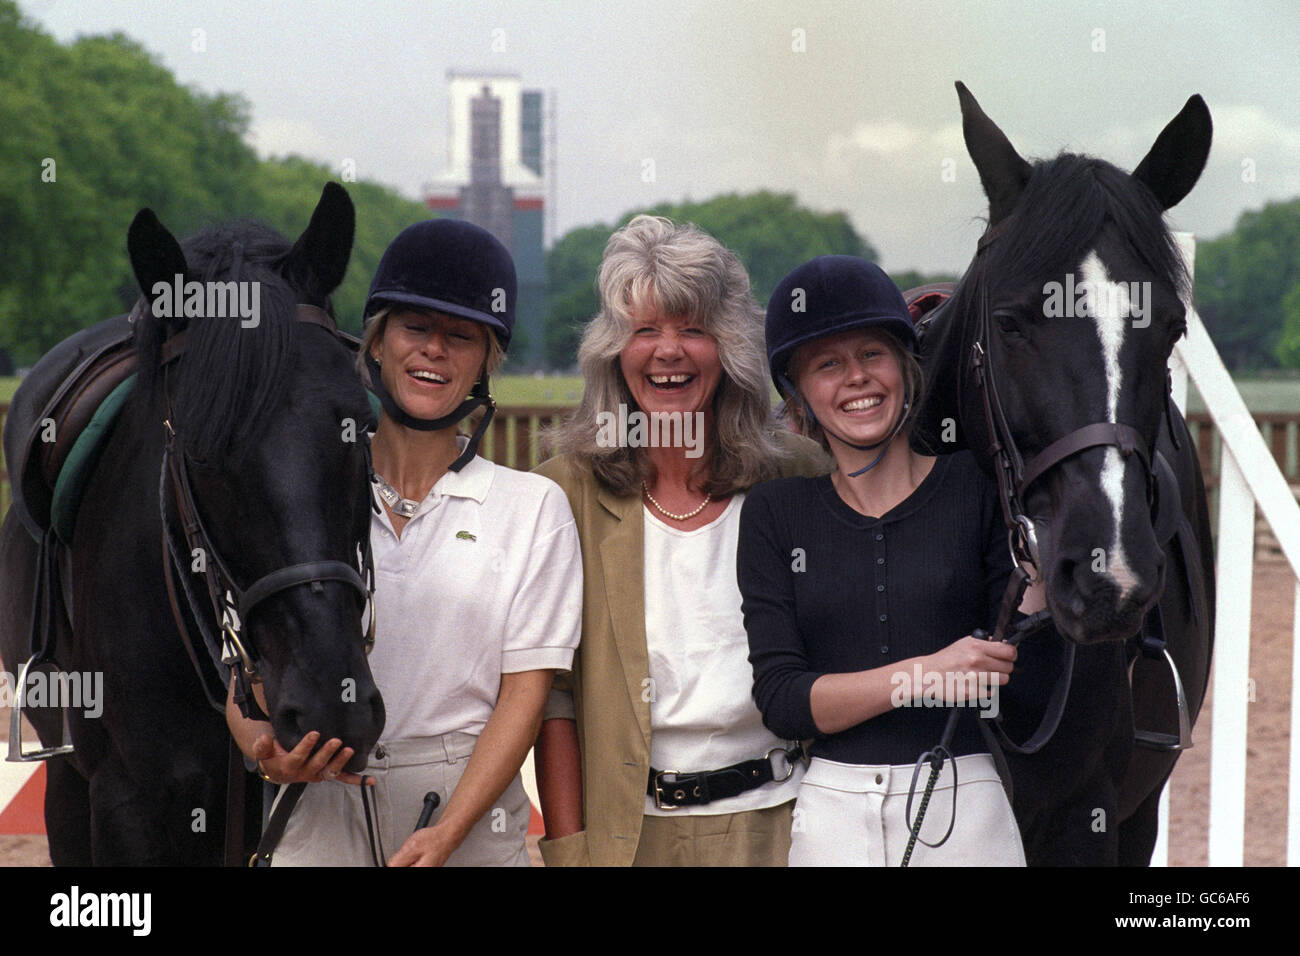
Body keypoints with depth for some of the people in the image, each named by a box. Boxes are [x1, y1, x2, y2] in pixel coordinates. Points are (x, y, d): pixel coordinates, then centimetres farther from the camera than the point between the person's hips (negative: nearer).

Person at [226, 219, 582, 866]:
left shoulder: (534, 508, 1)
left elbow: (525, 692, -5)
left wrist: (446, 833, -17)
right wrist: (266, 749, -18)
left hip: (474, 820, -1)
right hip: (317, 821, 1)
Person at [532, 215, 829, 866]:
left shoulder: (799, 475, 0)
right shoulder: (568, 491, -3)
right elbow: (551, 692, -4)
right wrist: (569, 848, -8)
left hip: (775, 815, 1)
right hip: (628, 825, -1)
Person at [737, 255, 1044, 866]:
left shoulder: (977, 488, 0)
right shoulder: (775, 513, 4)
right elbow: (779, 699, -5)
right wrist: (923, 674, -17)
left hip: (966, 805, -1)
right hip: (828, 814, 1)